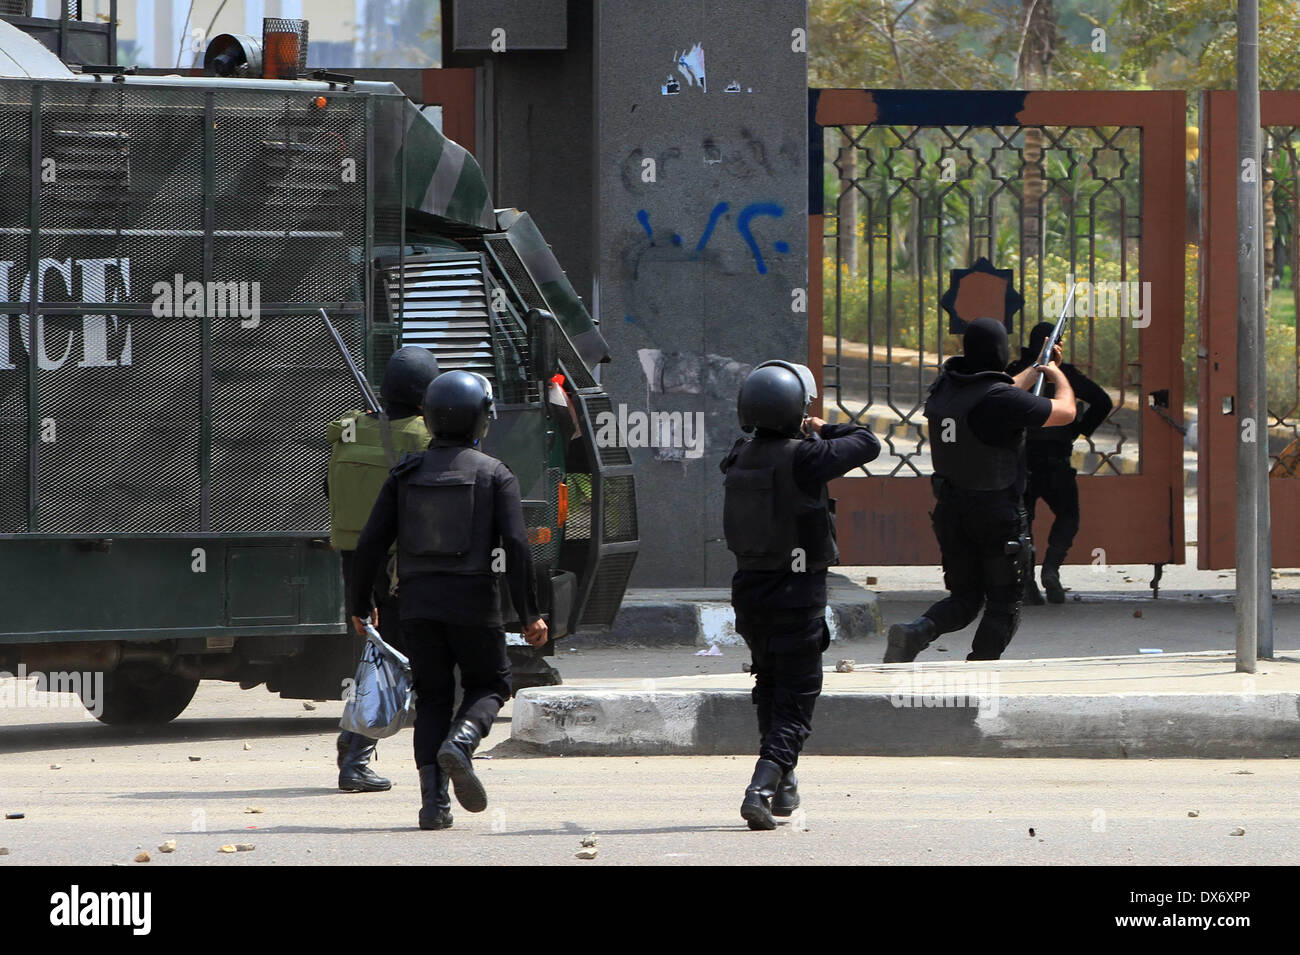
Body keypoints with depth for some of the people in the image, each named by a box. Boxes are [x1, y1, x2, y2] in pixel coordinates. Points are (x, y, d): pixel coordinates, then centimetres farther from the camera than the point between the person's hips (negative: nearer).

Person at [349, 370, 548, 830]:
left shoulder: (406, 474, 6)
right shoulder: (494, 475, -2)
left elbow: (371, 542, 4)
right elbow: (517, 545, -11)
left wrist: (359, 603, 16)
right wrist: (529, 614, -6)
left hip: (418, 602, 3)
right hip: (473, 601, -3)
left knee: (432, 697, 12)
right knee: (489, 683, 16)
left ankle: (433, 801, 0)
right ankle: (460, 742, -16)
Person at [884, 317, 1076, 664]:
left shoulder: (944, 387, 2)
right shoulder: (1001, 398, -19)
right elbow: (1065, 412, -7)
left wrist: (1036, 369, 37)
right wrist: (1057, 375, 15)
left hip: (950, 511, 6)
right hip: (998, 515, -6)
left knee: (963, 599, 16)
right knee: (1004, 606, 7)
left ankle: (915, 632, -11)